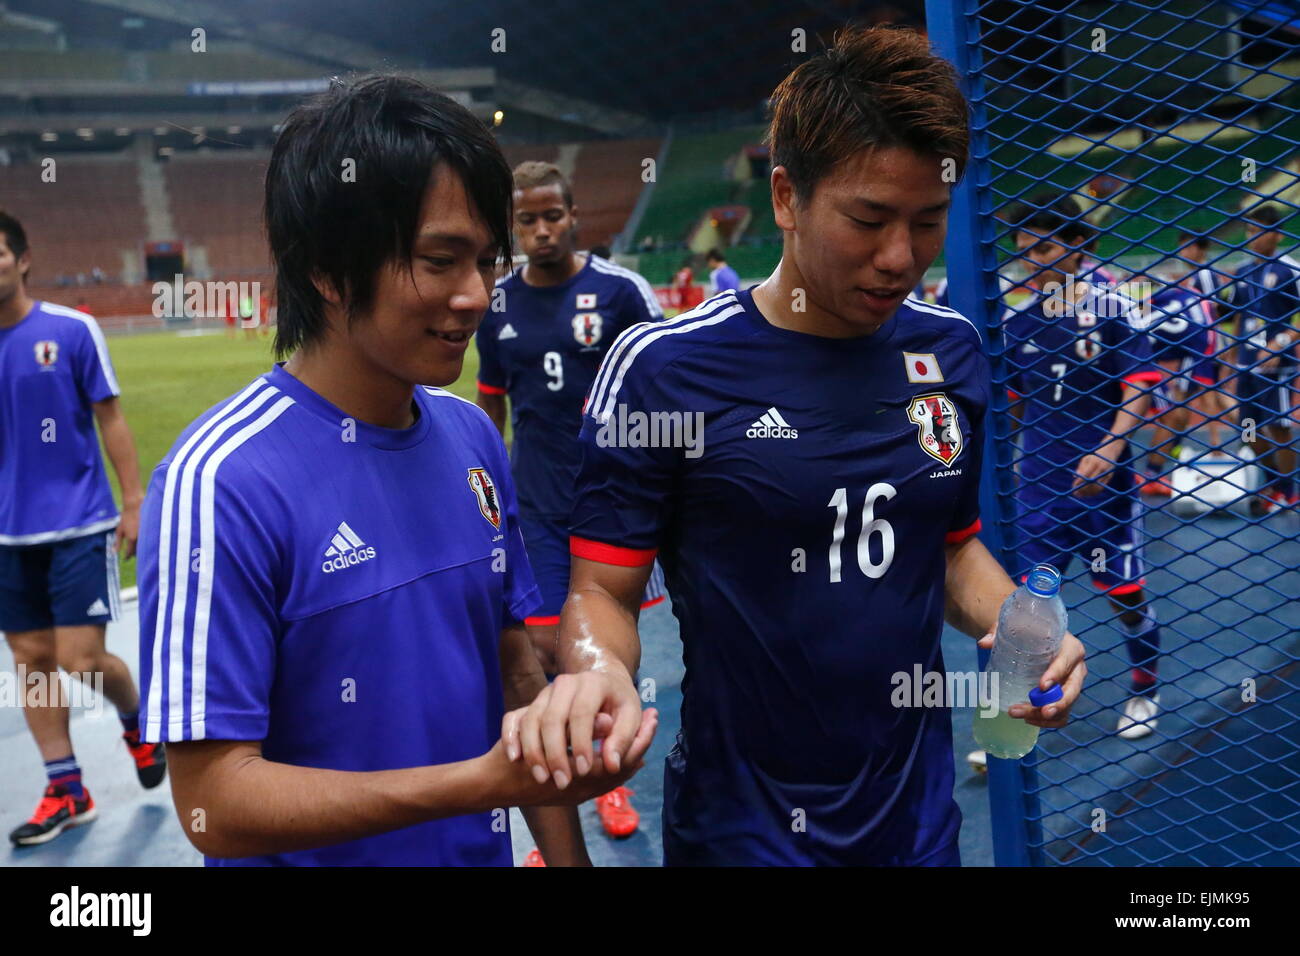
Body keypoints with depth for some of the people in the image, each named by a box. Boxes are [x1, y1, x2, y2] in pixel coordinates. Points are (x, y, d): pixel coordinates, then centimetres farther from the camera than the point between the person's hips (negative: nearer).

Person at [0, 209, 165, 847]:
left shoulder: (72, 330, -7)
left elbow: (110, 419, -2)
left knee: (83, 659, -6)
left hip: (79, 524, -4)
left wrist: (133, 501, -7)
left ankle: (136, 721, 26)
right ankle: (65, 791, 18)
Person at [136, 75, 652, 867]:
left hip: (486, 850, 6)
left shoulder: (473, 436, -3)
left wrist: (565, 850, -1)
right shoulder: (219, 481, -23)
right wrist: (486, 782, -31)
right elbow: (215, 800, -23)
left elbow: (513, 663, 5)